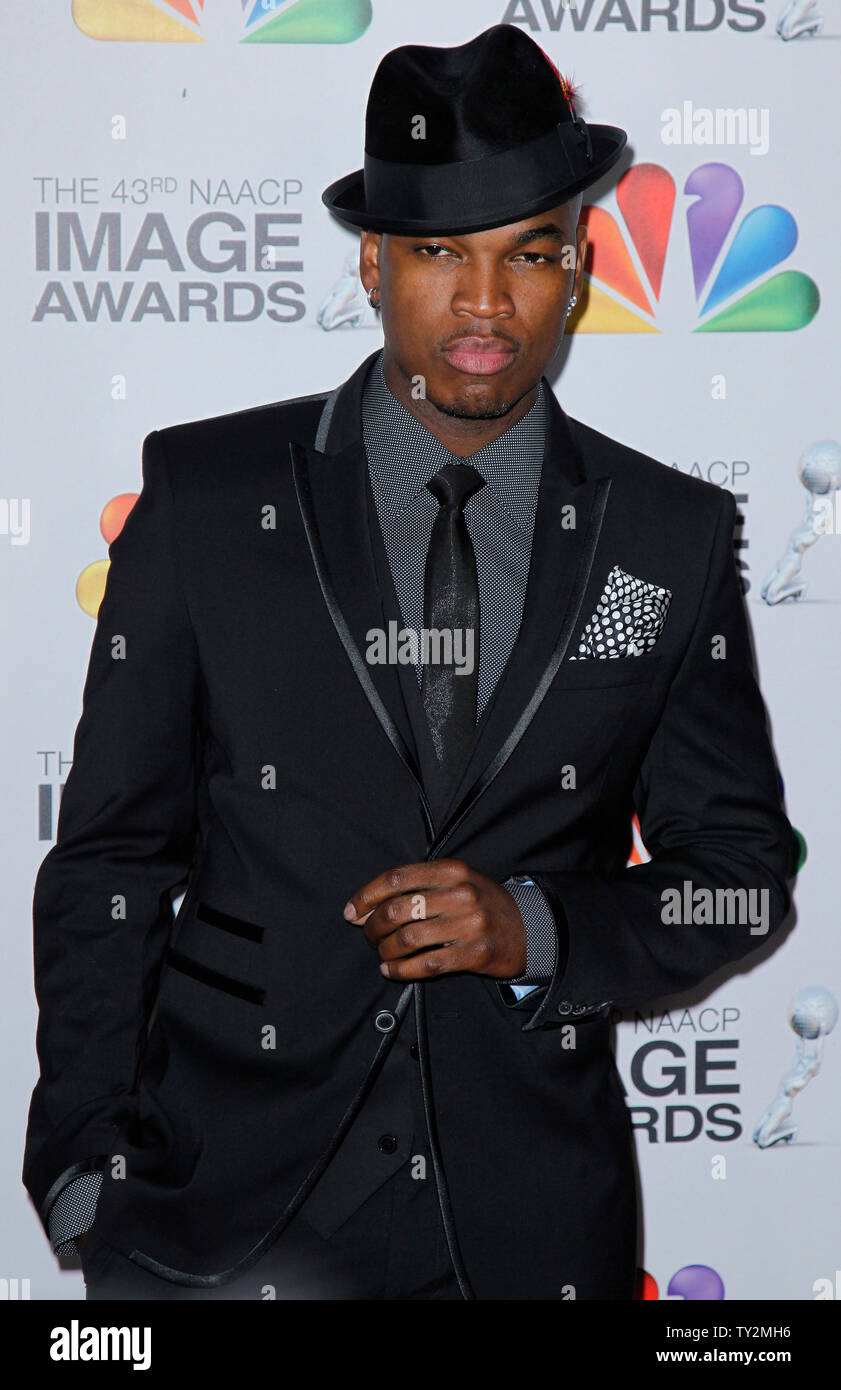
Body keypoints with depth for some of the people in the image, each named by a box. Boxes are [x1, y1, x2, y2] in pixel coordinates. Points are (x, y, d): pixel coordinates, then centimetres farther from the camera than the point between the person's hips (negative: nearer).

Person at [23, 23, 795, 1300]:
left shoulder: (673, 540, 2)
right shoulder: (208, 497, -2)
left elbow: (743, 872, 6)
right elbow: (110, 858, -1)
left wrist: (537, 928, -12)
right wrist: (93, 1177, -7)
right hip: (233, 1197, -1)